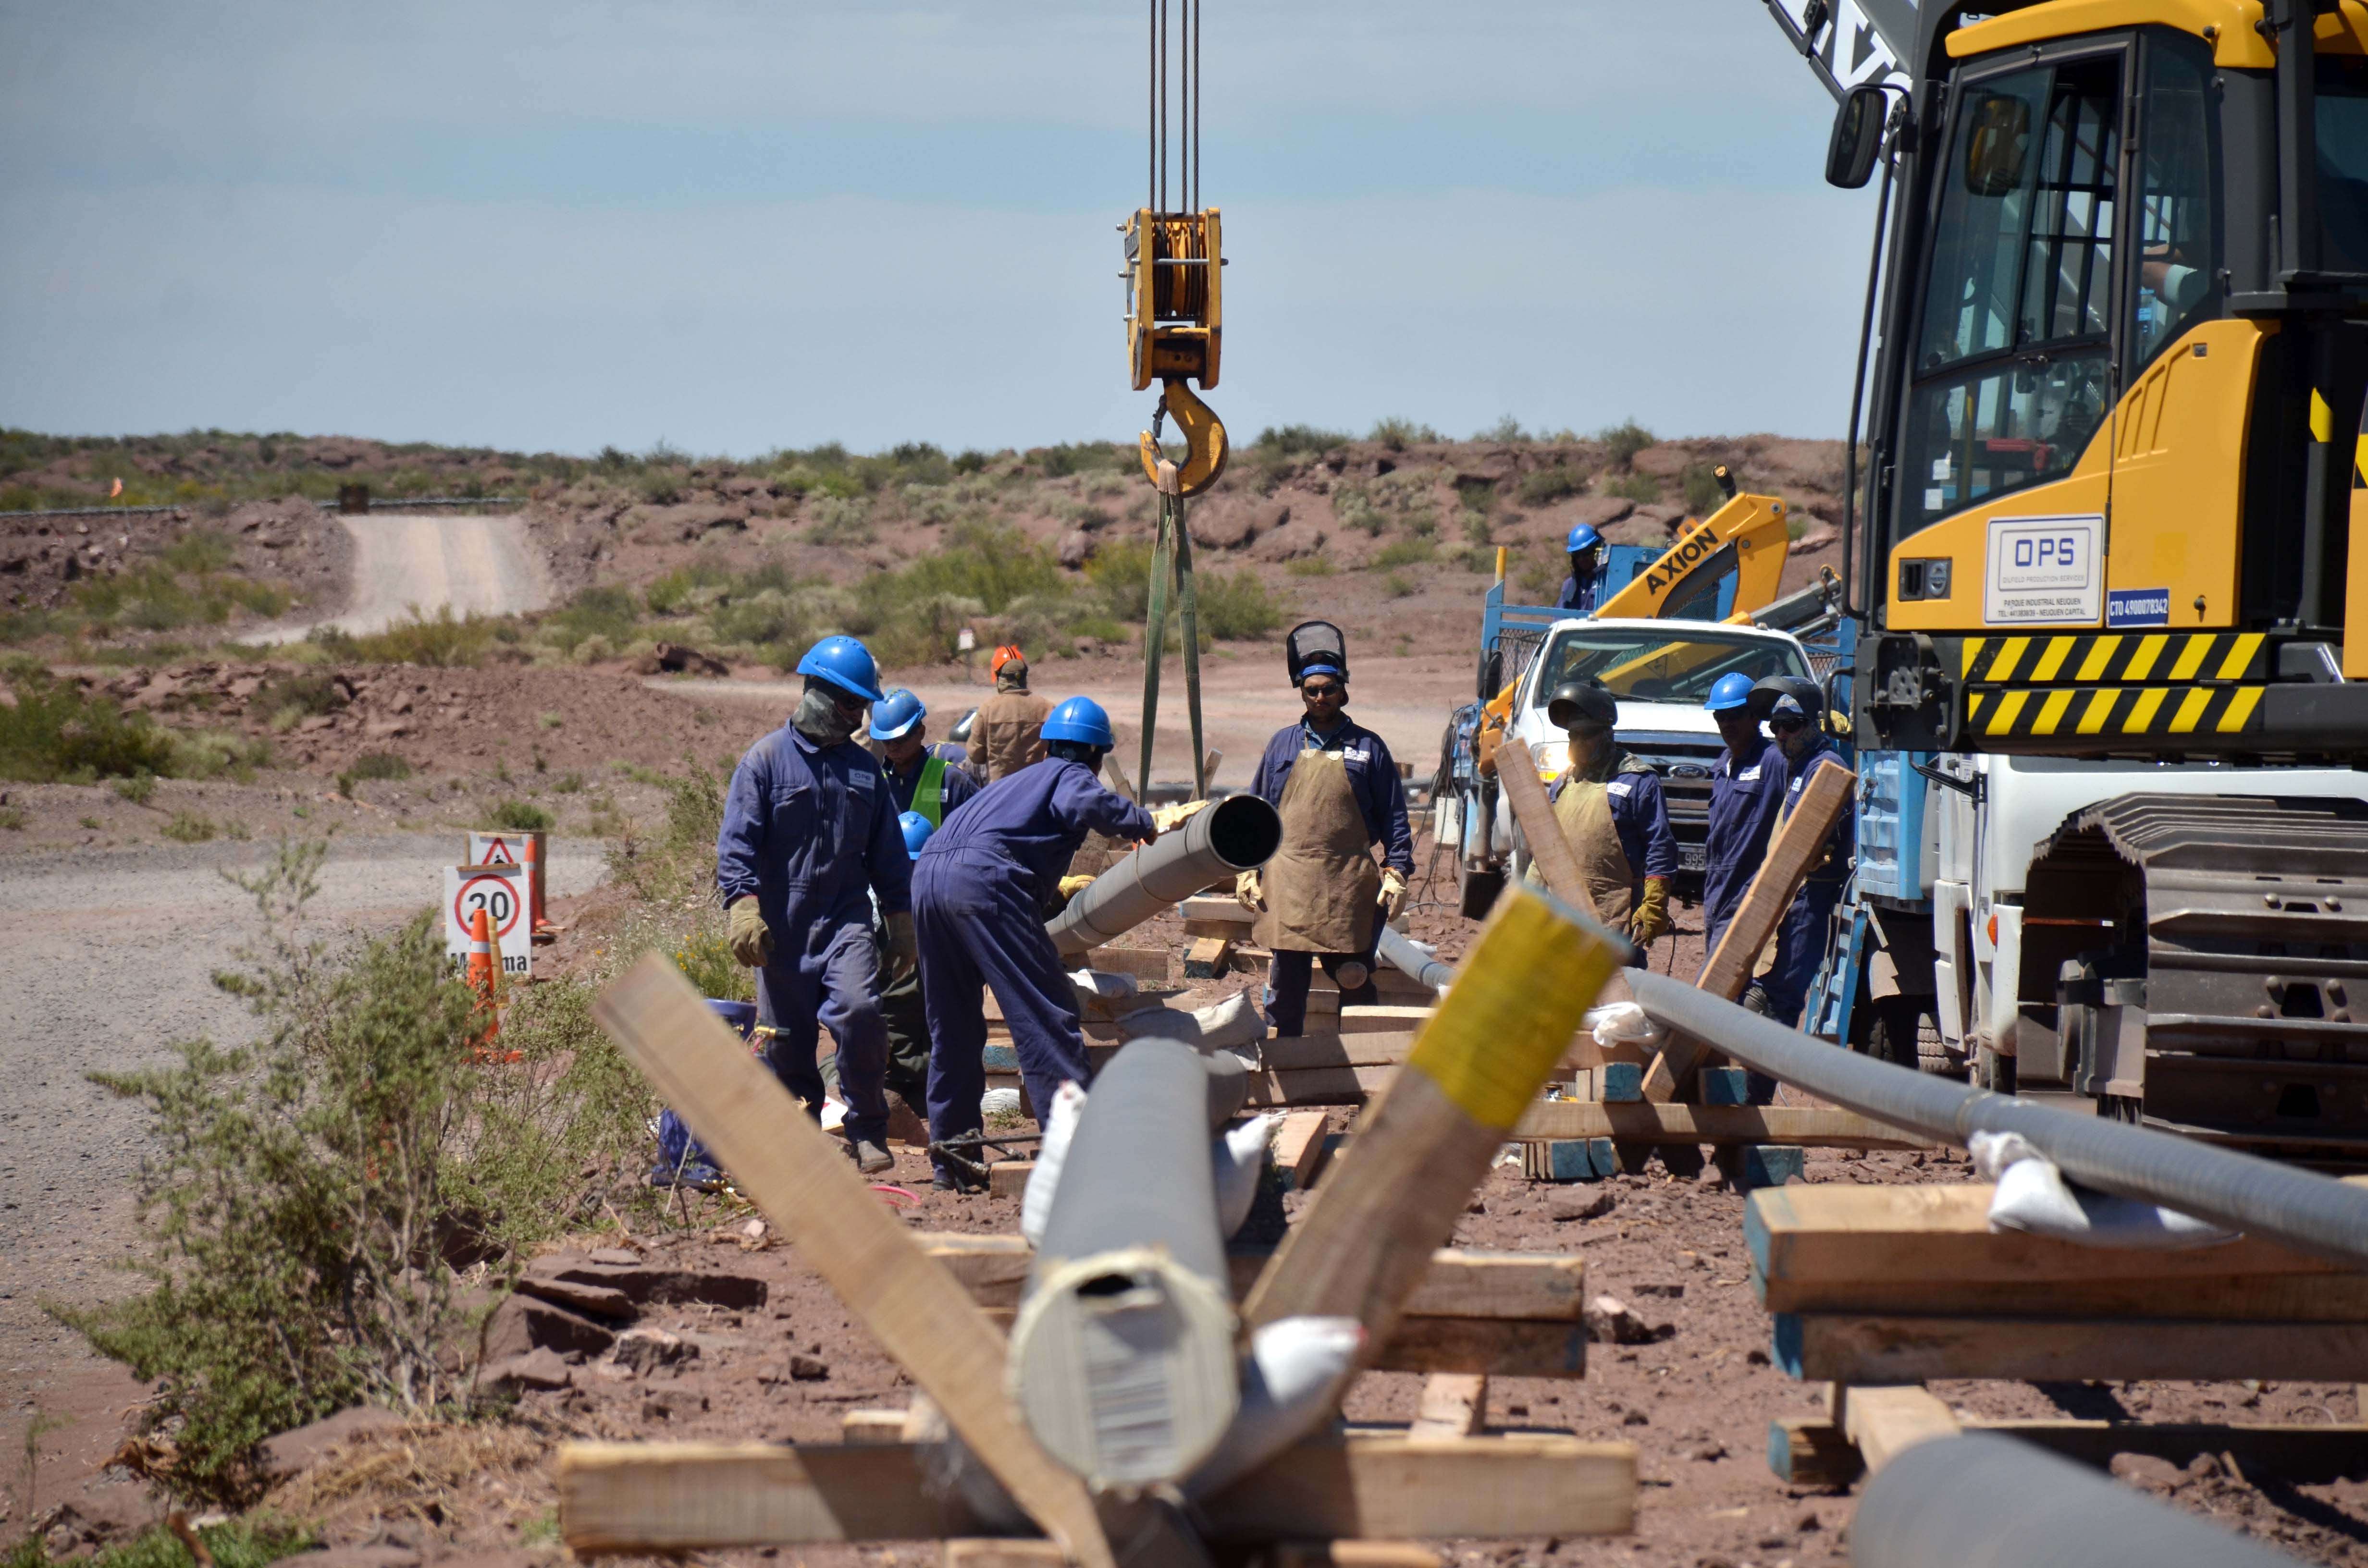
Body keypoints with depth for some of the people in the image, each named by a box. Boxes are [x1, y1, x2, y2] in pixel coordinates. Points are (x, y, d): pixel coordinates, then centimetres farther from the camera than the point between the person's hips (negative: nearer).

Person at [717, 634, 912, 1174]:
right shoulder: (767, 759, 1)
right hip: (783, 926, -2)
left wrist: (901, 920, 20)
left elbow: (888, 851, 22)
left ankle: (868, 1131, -8)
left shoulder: (863, 767, 15)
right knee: (787, 1038, 1)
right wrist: (744, 906, -18)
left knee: (858, 1010, -20)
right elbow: (737, 842, -5)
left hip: (845, 917, 2)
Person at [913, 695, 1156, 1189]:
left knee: (953, 1023, 15)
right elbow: (1089, 804, -10)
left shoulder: (1021, 778, 38)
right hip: (985, 879, -8)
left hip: (927, 876, 8)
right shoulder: (1070, 775, 15)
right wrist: (1144, 823, 4)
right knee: (1045, 1012, -7)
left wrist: (1056, 886, 66)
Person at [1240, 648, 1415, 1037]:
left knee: (1355, 979, 1)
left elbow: (1394, 817, 6)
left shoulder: (1368, 747, 6)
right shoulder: (1283, 745, 11)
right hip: (1287, 882, 2)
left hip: (1349, 884, -2)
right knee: (1286, 982, 5)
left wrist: (1396, 872, -4)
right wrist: (1246, 870, 6)